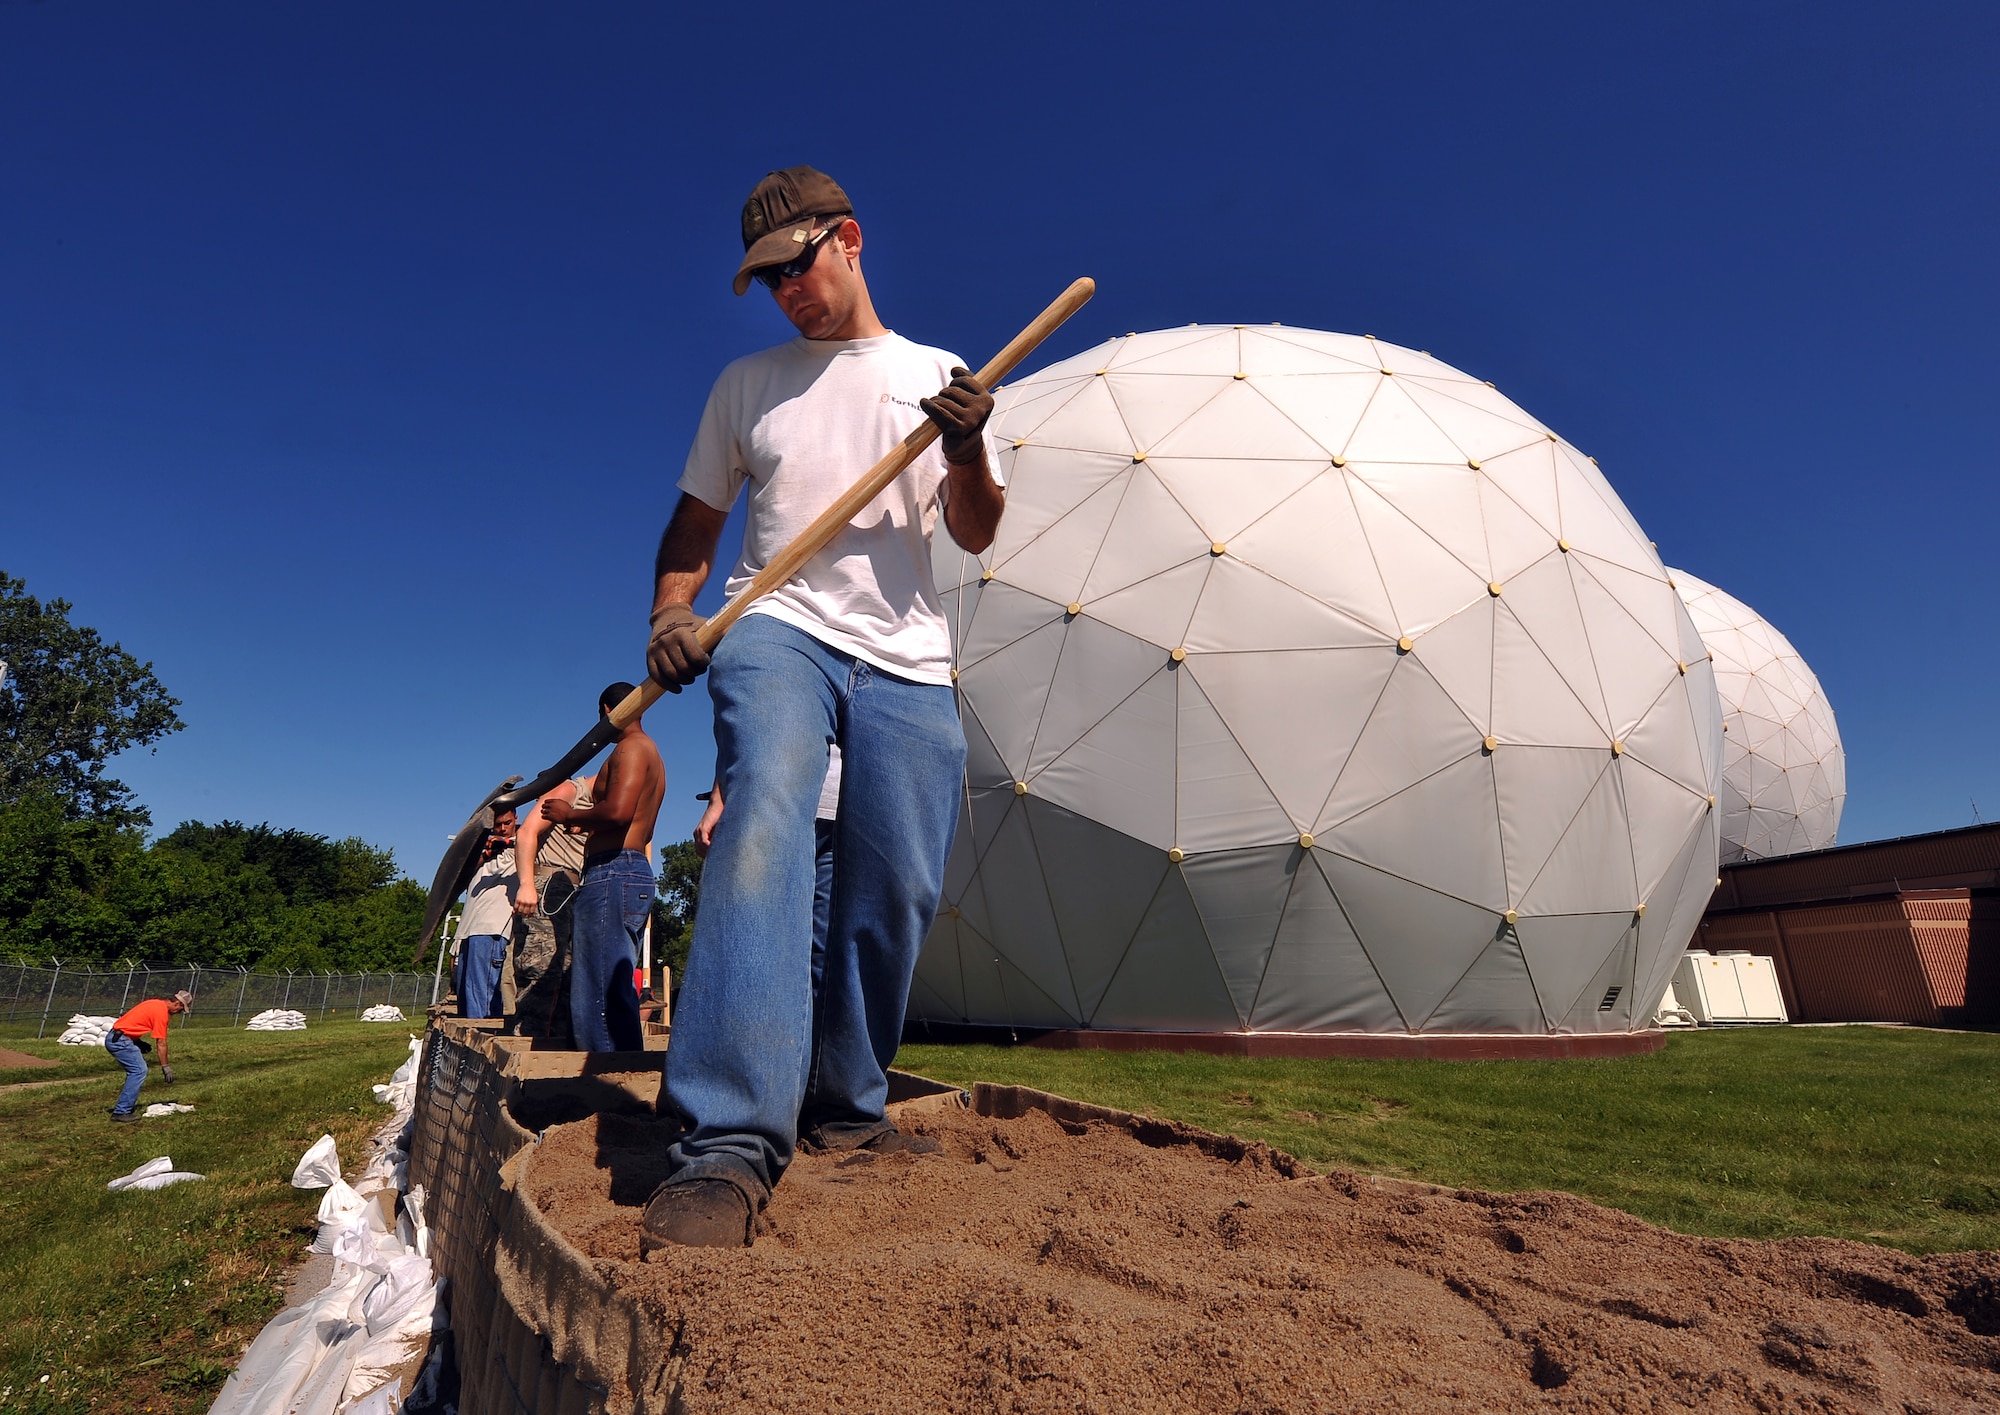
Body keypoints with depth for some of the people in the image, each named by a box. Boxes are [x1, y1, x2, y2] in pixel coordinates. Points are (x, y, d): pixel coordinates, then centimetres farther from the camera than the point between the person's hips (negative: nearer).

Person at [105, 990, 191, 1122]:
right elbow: (161, 1043, -13)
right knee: (139, 1070, -11)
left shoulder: (156, 1003, 13)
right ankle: (121, 1111, -11)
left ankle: (125, 1105, 19)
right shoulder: (162, 1012, -14)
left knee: (136, 1070, 16)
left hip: (113, 1037, 10)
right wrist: (165, 1067, -8)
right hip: (120, 1040, -10)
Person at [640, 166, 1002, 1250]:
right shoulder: (748, 383, 16)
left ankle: (846, 1108, 17)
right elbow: (696, 520, 18)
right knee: (764, 819, -28)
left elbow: (976, 534, 8)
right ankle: (731, 1143, -31)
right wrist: (670, 613, -2)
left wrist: (967, 448, -13)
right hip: (778, 632, -1)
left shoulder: (937, 373, 16)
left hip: (908, 660, 2)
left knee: (895, 894, -2)